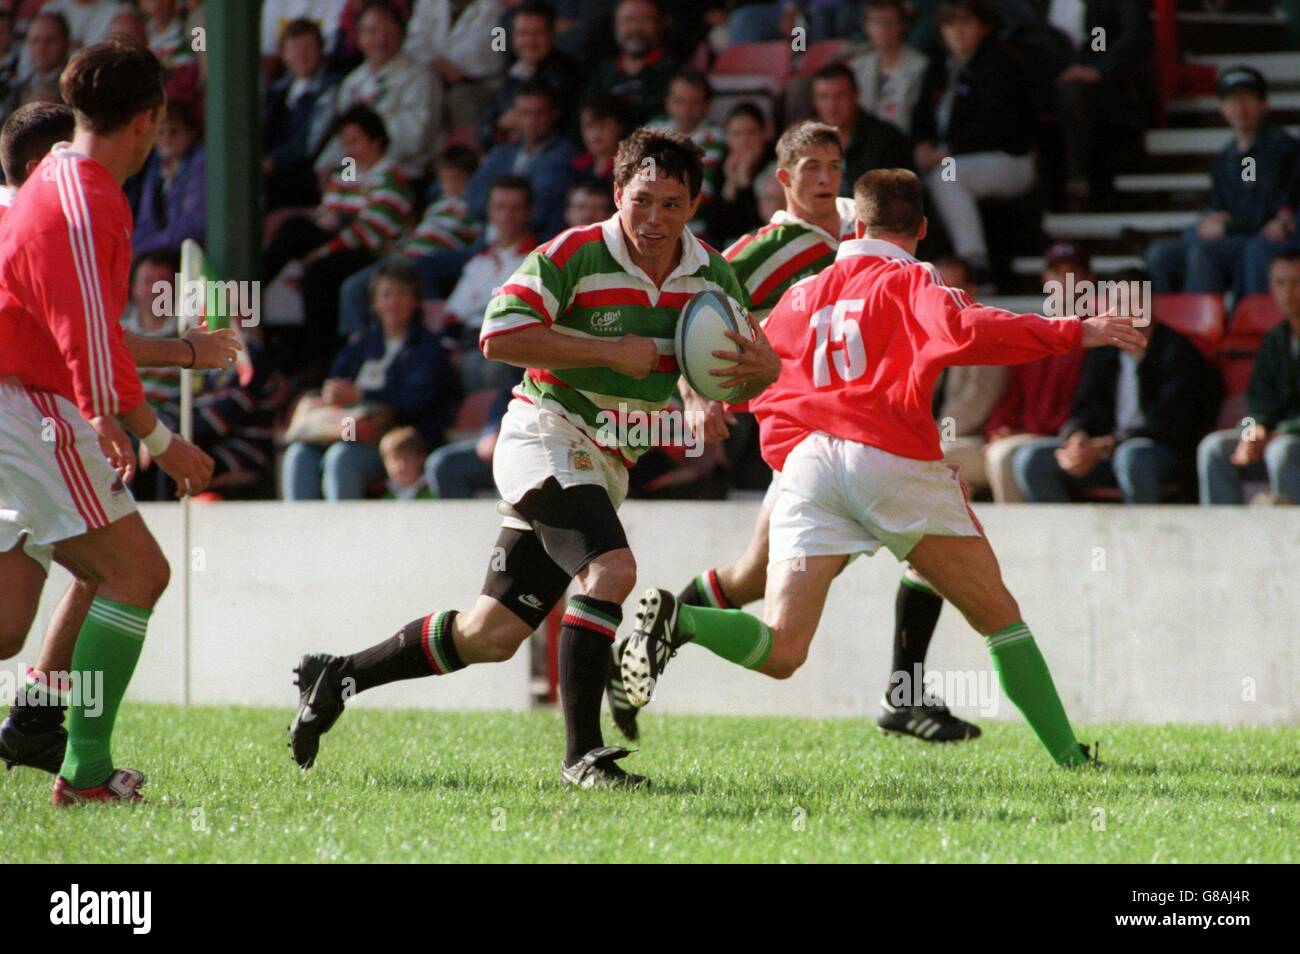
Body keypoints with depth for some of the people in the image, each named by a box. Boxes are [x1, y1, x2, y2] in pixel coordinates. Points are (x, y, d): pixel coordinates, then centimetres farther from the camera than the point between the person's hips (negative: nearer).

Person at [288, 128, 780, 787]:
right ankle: (581, 753, -28)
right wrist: (611, 351, -23)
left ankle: (338, 675, 25)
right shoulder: (574, 255, -14)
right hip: (548, 433, -7)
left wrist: (758, 367, -16)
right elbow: (499, 334, -21)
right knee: (611, 568, -31)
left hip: (606, 465, 7)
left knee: (492, 636, 7)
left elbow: (756, 368, 9)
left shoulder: (710, 274, 4)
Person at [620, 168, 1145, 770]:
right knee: (998, 614, 11)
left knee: (779, 652, -4)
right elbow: (965, 330, -13)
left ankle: (680, 618, -29)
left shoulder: (804, 294, 22)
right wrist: (1073, 334, -9)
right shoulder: (909, 281, 7)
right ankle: (1068, 754, 8)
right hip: (890, 457, -3)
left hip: (804, 462, 4)